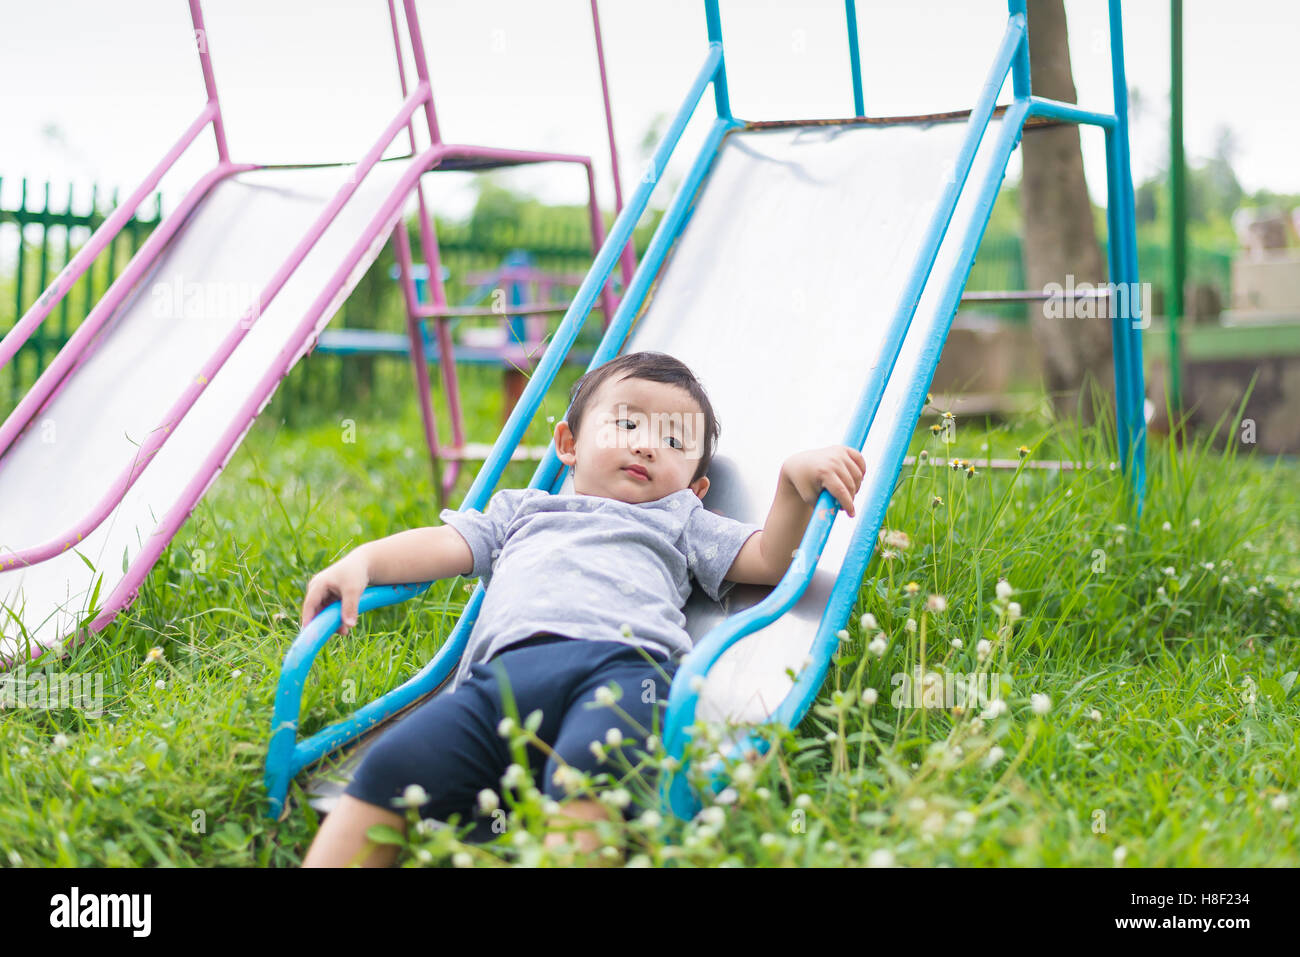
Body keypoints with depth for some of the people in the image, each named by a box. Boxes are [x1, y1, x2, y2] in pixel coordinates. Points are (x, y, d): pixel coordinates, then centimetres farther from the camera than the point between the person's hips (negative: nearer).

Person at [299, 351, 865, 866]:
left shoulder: (679, 521, 38)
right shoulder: (522, 511, 42)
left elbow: (767, 559, 26)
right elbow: (446, 546, 27)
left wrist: (795, 481, 10)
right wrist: (362, 562, 10)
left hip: (624, 660, -1)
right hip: (506, 668, 2)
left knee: (590, 769, -39)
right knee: (396, 764, -26)